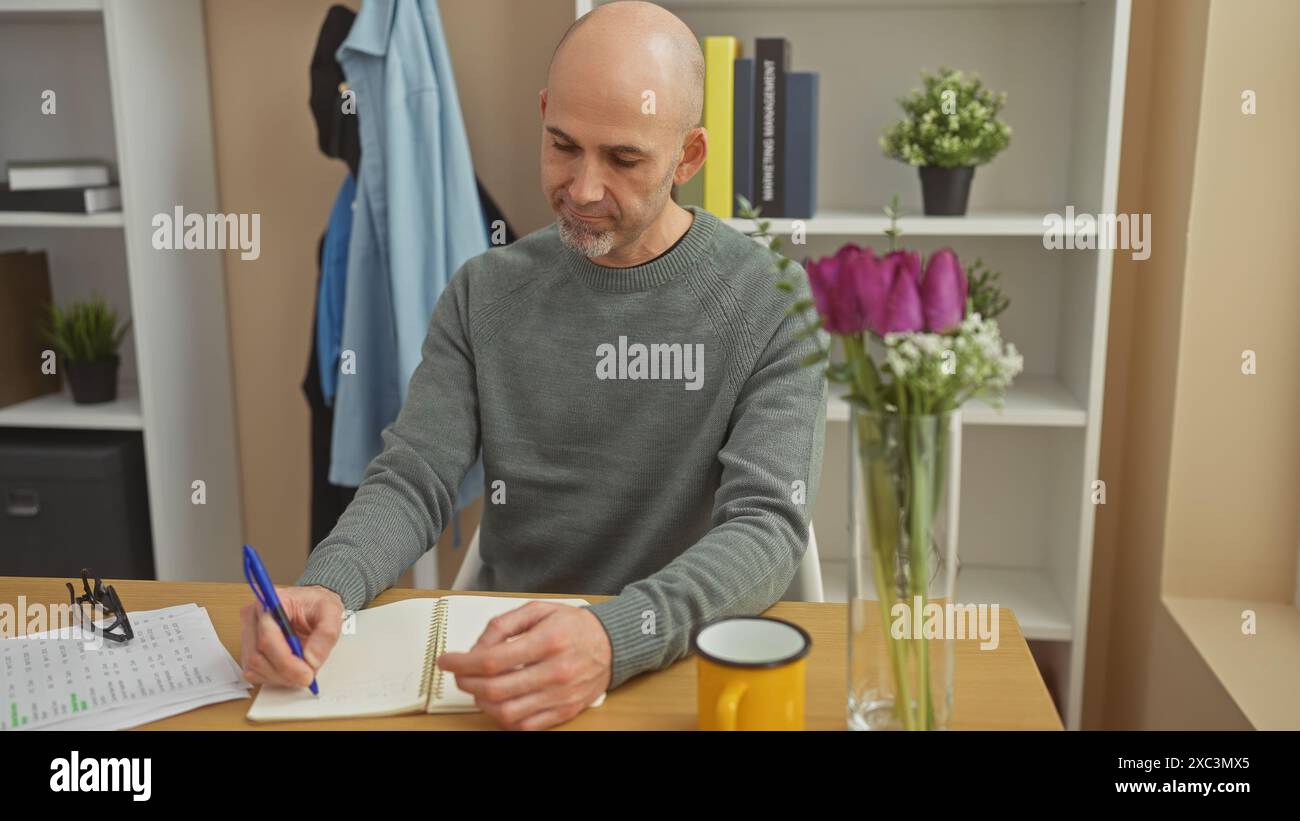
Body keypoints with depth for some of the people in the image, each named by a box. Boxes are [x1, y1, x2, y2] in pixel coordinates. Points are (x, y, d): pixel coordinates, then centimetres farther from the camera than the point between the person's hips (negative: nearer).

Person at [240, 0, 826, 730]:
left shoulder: (775, 303, -10)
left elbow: (770, 526, -19)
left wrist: (616, 638, -36)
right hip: (502, 652, 2)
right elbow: (413, 482, -2)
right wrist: (327, 588, -23)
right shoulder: (486, 292, 1)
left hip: (688, 660, -1)